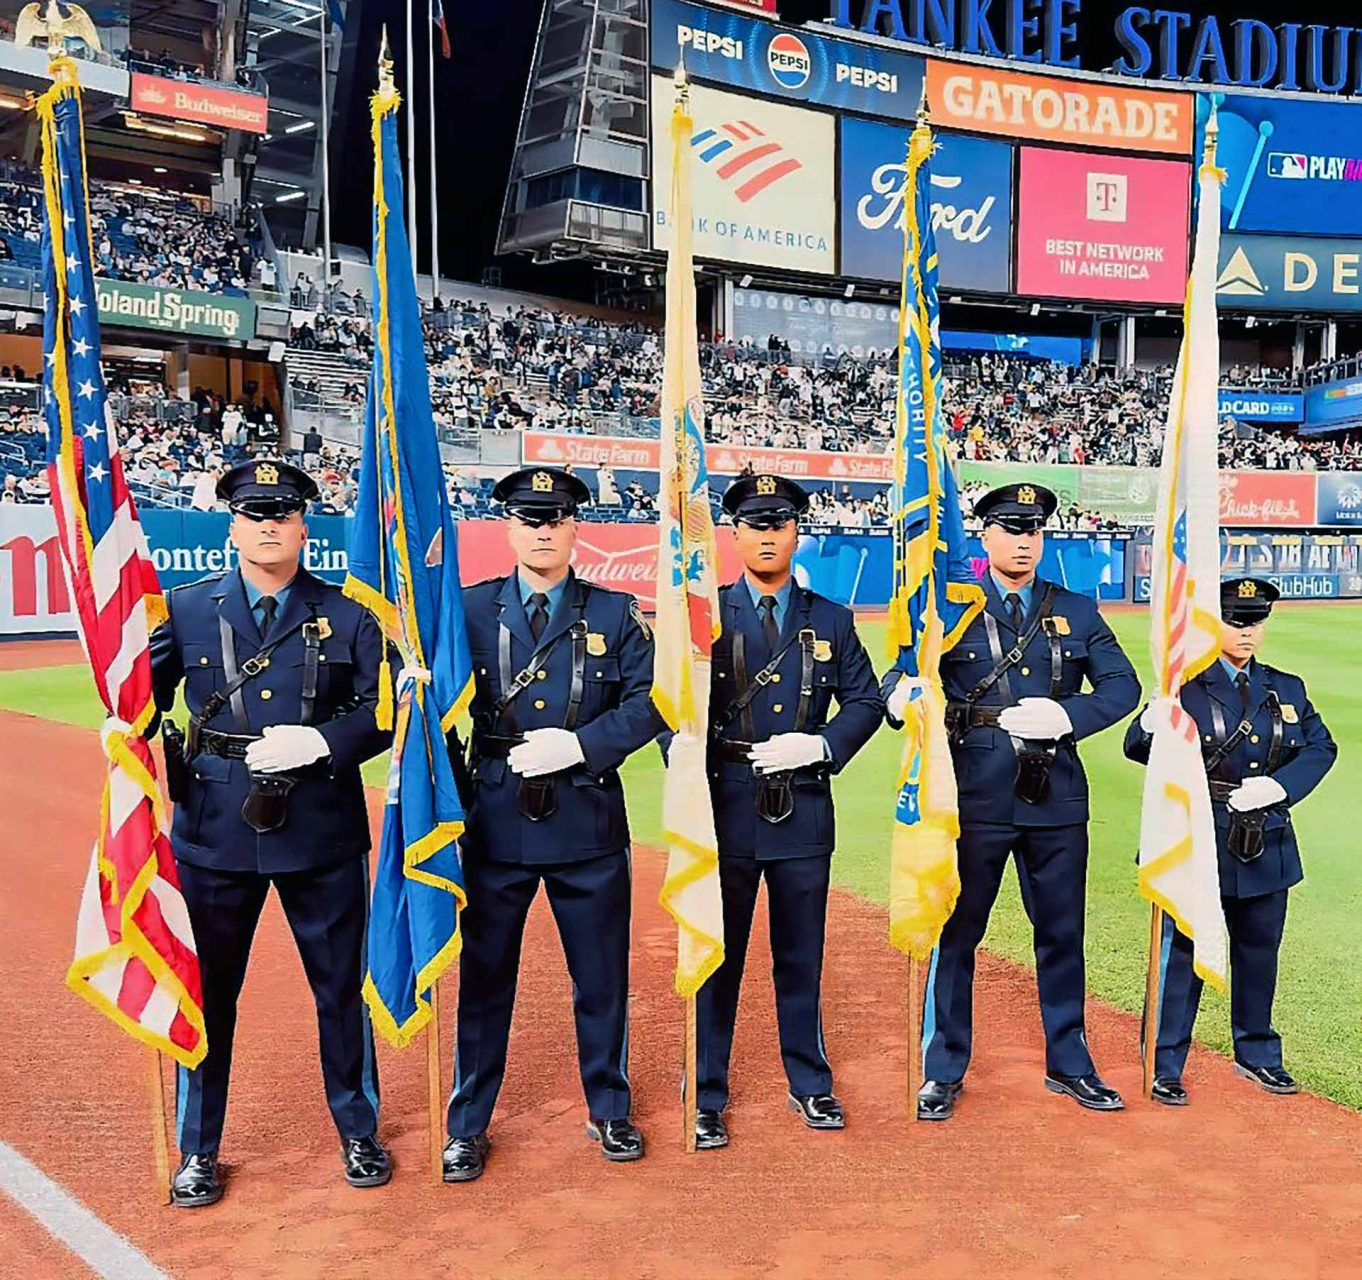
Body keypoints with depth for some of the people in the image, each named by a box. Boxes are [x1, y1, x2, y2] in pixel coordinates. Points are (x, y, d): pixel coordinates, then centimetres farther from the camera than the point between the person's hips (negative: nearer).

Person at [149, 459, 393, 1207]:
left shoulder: (346, 616, 3)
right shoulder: (186, 609, 5)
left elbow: (381, 710, -2)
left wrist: (319, 743, -17)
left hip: (322, 832, 0)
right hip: (214, 831, 1)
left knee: (342, 988, 11)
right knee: (207, 993, 11)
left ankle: (358, 1133, 31)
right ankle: (197, 1153, 29)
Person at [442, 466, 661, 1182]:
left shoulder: (616, 614, 5)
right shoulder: (468, 610, 4)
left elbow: (649, 704, -3)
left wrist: (578, 745, -14)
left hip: (589, 823, 1)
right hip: (495, 821, 0)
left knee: (602, 976, 12)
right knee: (483, 977, 9)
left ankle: (609, 1113, 32)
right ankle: (467, 1127, 26)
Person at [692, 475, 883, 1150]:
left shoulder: (832, 619, 9)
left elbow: (865, 700, 8)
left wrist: (821, 744, -10)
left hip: (804, 810, 2)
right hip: (726, 809, -2)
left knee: (801, 956, 14)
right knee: (716, 957, 6)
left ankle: (810, 1084, 31)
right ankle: (707, 1098, 20)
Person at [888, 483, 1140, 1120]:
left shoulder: (1077, 611, 10)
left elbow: (1122, 685, 3)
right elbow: (902, 674, -6)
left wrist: (1065, 715, -15)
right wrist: (902, 695, -30)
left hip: (1057, 798, 3)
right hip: (973, 799, -3)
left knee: (1062, 932, 13)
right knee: (955, 931, 5)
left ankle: (1068, 1063, 30)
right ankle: (942, 1071, 20)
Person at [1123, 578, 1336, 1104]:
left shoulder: (1287, 689, 9)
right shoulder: (1185, 687, -5)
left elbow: (1321, 747, 6)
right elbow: (1137, 748, -12)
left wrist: (1279, 786, -11)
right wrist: (1154, 723, -36)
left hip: (1266, 843, 5)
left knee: (1259, 951, 17)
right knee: (1183, 952, 1)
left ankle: (1256, 1054, 36)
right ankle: (1165, 1067, 11)